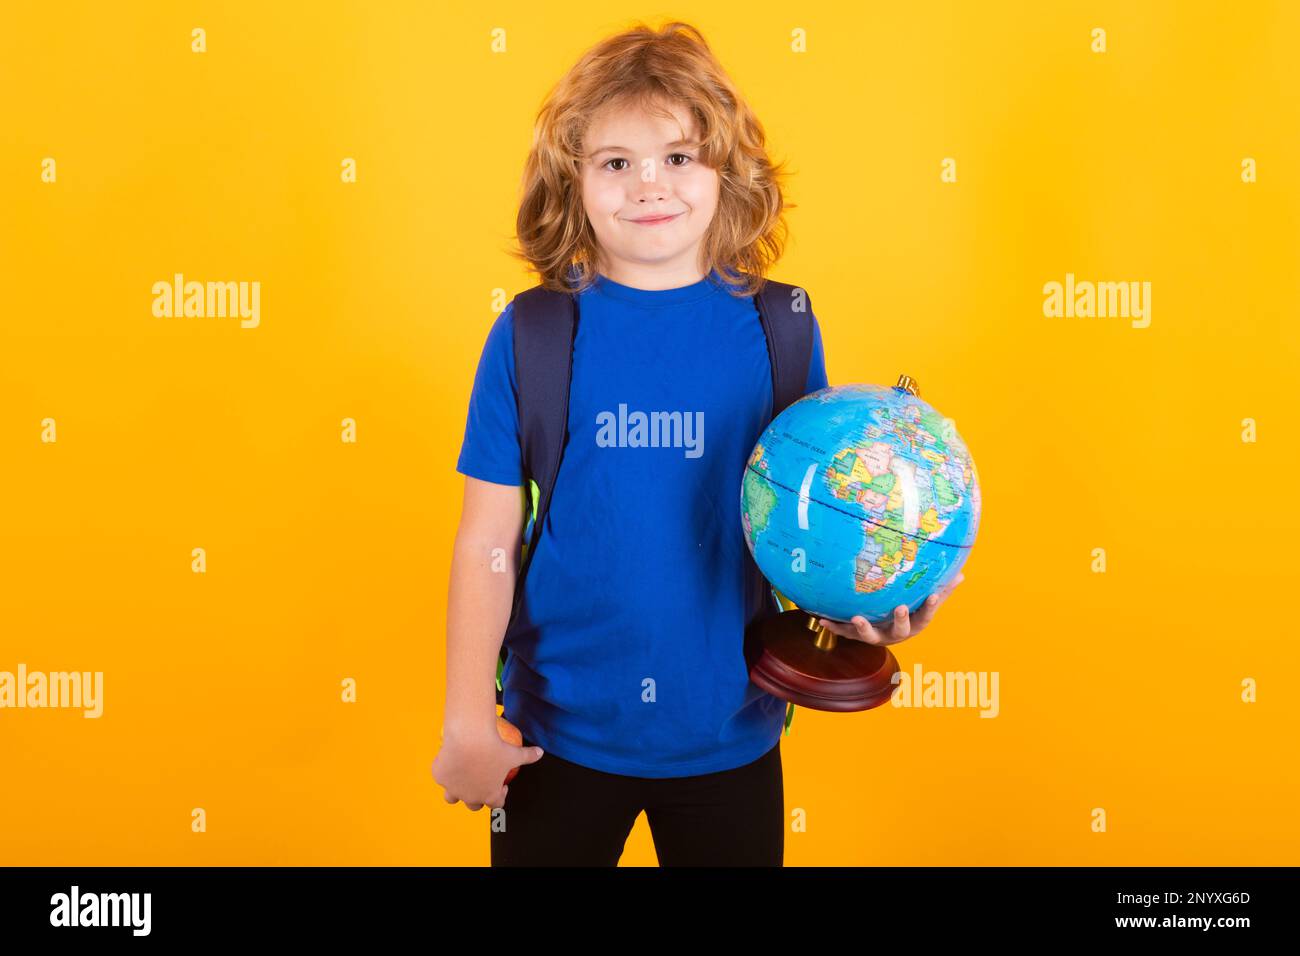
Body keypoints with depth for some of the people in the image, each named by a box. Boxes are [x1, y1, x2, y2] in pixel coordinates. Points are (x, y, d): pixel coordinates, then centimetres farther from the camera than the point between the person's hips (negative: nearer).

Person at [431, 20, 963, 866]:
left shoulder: (778, 327, -6)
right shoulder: (530, 335, -9)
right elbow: (488, 542, -6)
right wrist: (467, 722, -6)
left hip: (730, 733, 1)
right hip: (560, 732, 0)